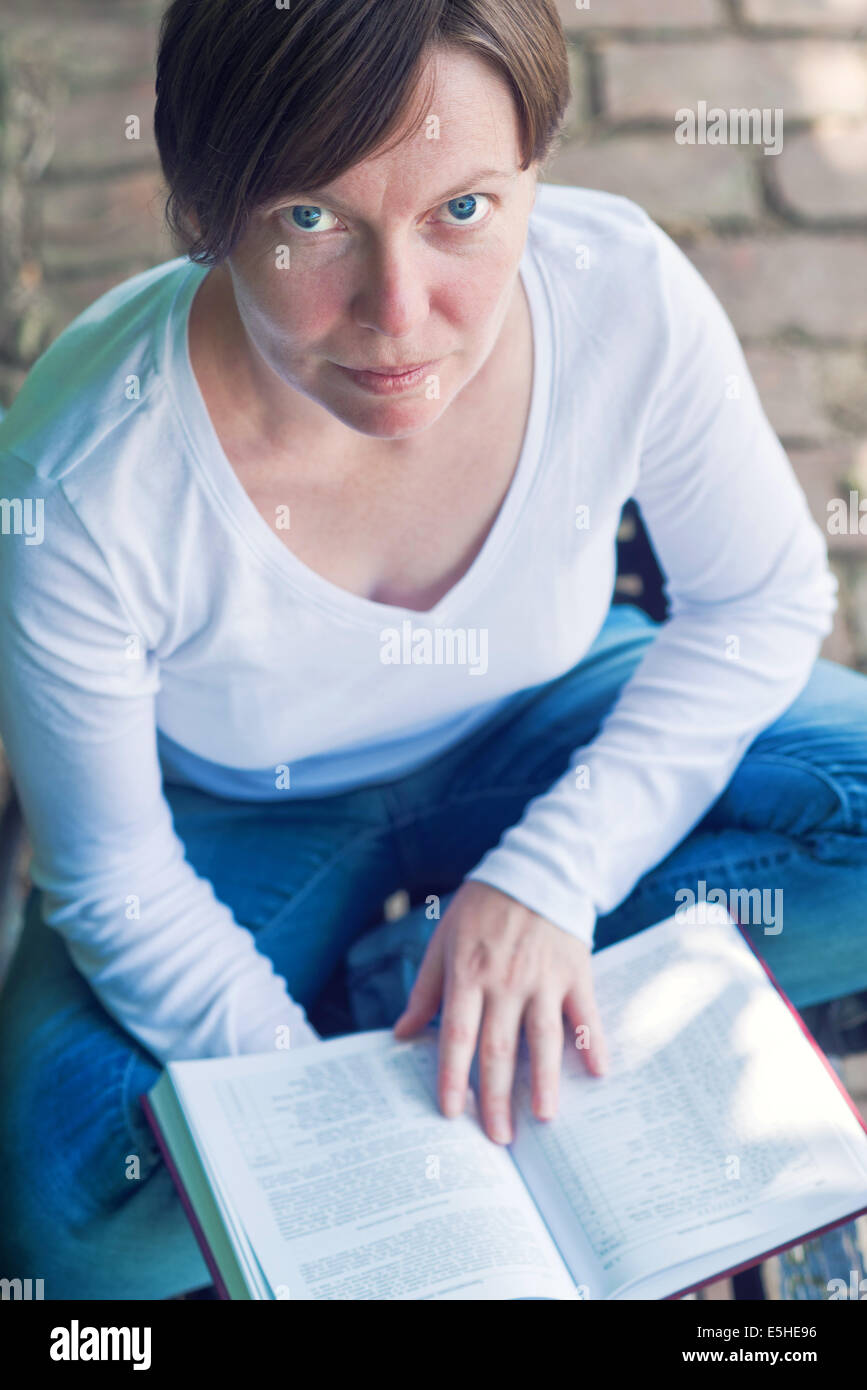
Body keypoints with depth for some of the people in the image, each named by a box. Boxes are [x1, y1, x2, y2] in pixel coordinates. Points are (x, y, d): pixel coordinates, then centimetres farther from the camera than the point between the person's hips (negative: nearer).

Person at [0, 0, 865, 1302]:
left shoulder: (625, 295, -28)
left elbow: (762, 600, -11)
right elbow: (114, 886, -19)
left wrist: (551, 875, -22)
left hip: (535, 733, 3)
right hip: (233, 824, -2)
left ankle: (420, 996, -6)